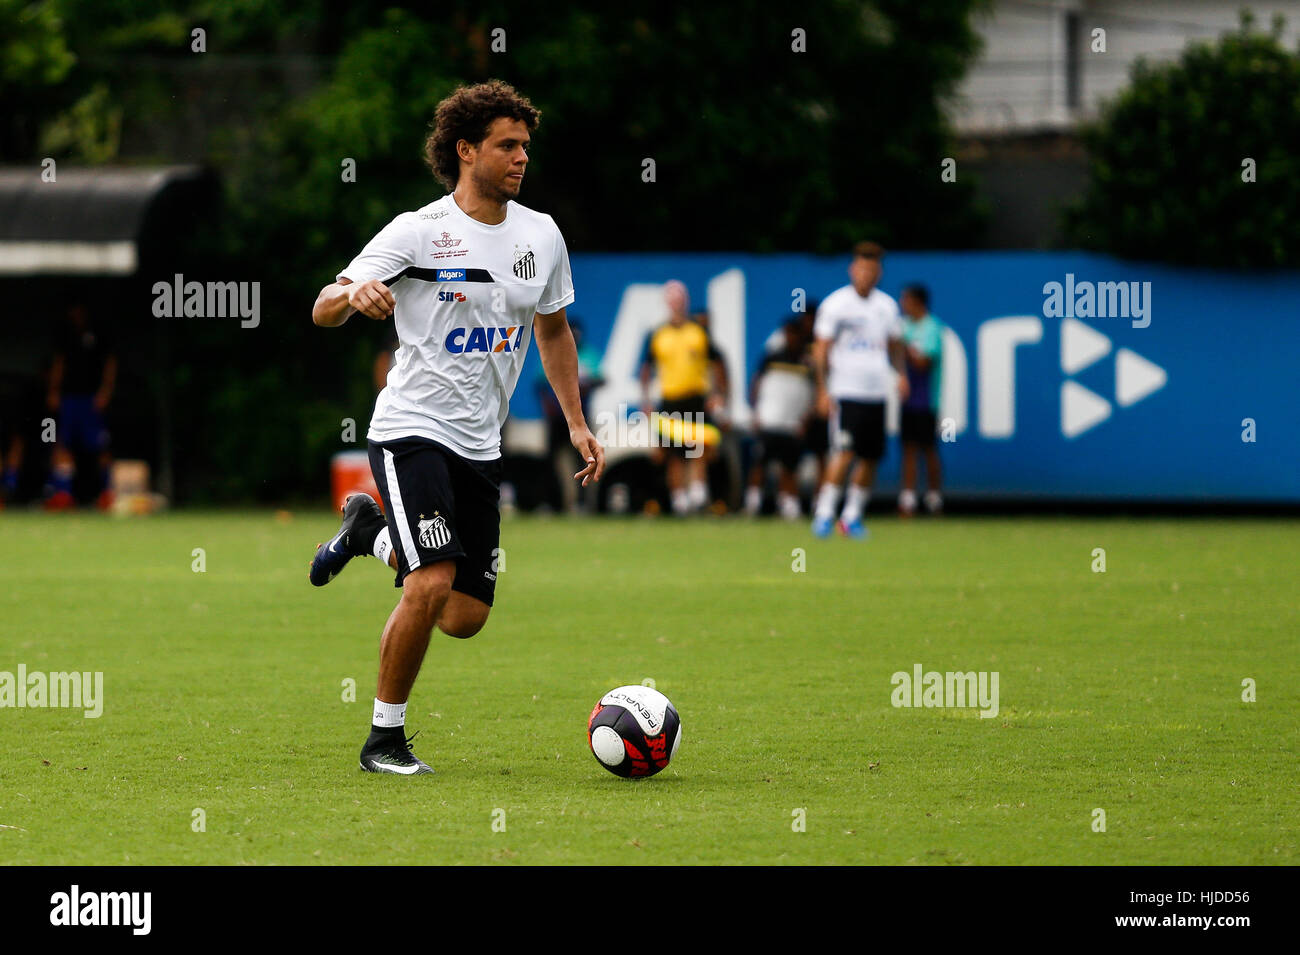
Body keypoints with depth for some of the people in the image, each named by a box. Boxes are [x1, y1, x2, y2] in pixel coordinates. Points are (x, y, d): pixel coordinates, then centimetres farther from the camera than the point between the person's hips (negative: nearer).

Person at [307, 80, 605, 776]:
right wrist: (354, 293, -33)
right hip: (411, 430, -6)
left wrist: (576, 423, 15)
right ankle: (385, 739, -5)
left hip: (480, 448, 6)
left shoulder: (541, 235, 7)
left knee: (465, 619, 5)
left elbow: (553, 329, 22)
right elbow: (323, 311, -10)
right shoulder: (418, 232, -8)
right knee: (432, 586, -22)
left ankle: (372, 531, 33)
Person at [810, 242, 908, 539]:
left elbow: (894, 345, 21)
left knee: (871, 458, 5)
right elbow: (821, 349, -5)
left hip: (877, 393, 5)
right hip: (845, 391, -5)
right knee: (844, 453, -16)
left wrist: (901, 374, 2)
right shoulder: (835, 304, -4)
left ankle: (852, 517, 16)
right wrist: (823, 389, -13)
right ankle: (824, 514, -9)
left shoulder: (887, 305, 11)